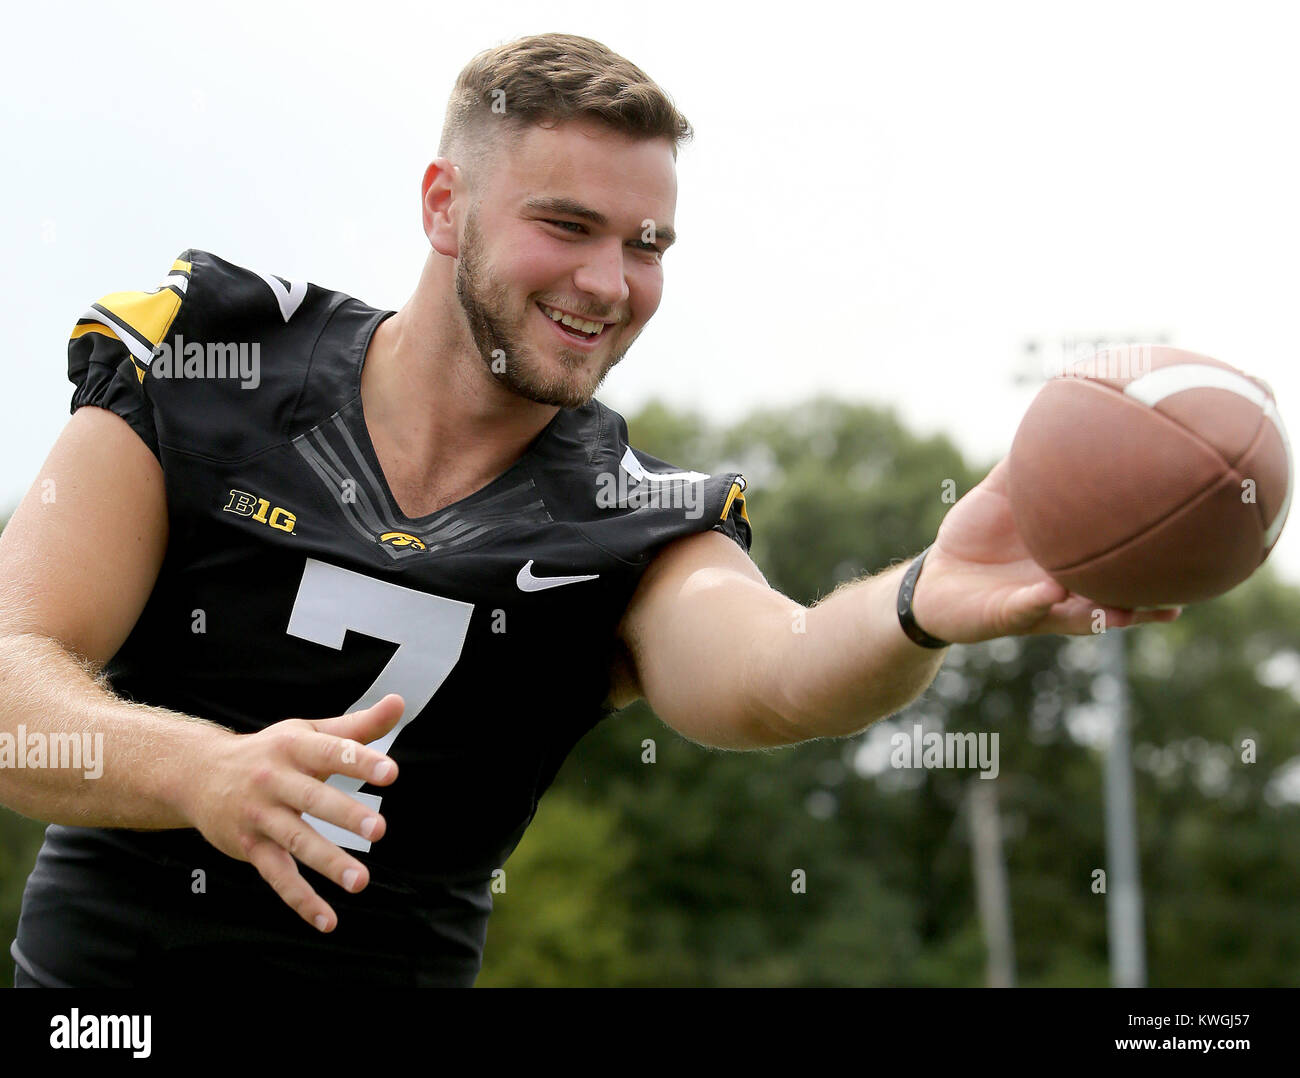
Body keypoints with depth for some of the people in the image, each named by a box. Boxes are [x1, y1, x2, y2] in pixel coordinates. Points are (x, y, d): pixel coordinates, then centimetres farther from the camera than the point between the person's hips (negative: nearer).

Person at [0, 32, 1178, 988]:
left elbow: (767, 676, -22)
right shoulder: (196, 378, -4)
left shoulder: (632, 527, -1)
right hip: (94, 957, -1)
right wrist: (206, 772, -32)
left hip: (403, 959, 1)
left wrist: (923, 607, -44)